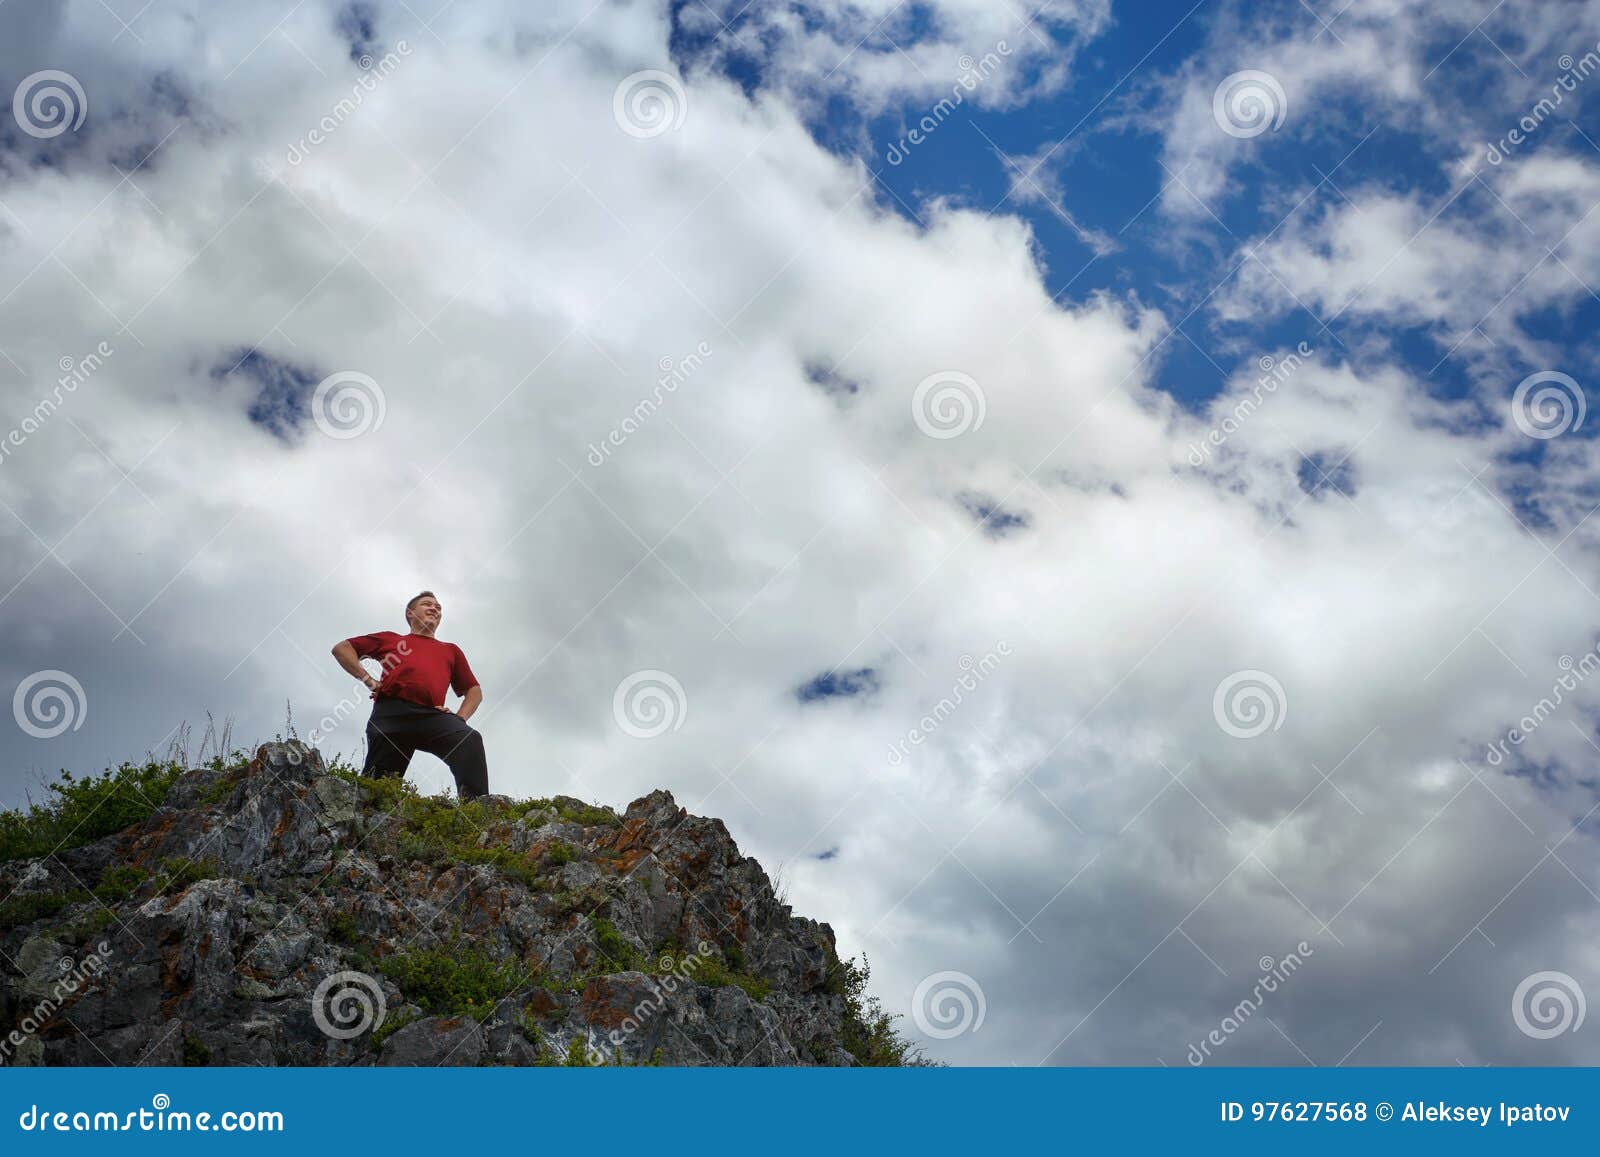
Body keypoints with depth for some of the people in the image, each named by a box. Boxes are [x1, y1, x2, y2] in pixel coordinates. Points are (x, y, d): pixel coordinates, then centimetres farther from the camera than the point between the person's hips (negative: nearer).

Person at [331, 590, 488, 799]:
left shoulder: (450, 650, 38)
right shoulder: (390, 639, 35)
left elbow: (474, 691, 36)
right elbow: (341, 648, 30)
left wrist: (460, 717, 13)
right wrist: (368, 679, 13)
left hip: (432, 715, -2)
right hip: (391, 712, 2)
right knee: (378, 783, -13)